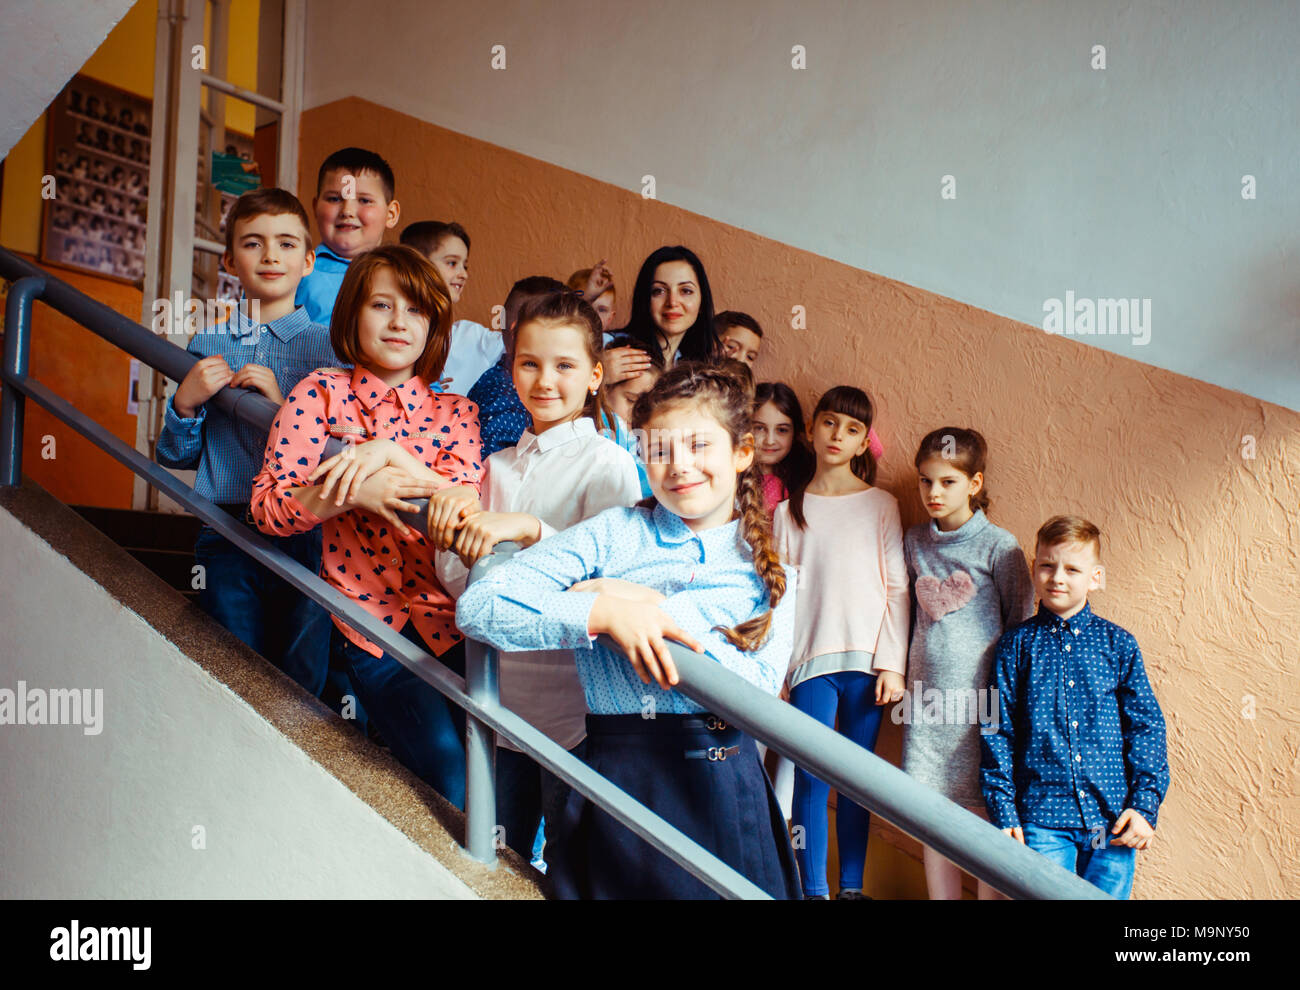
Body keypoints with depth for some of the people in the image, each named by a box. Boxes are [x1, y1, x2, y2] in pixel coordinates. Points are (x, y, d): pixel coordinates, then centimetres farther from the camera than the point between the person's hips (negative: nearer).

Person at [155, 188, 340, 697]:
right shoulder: (207, 347, 9)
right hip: (227, 539, 2)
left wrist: (284, 405, -15)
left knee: (304, 690, 1)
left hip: (306, 539, -2)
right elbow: (175, 456, 12)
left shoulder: (330, 347, 2)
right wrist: (185, 402, -6)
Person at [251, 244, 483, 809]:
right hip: (368, 616, -2)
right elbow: (267, 507, -1)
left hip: (445, 613, 2)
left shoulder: (454, 412, 12)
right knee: (448, 766, -20)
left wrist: (391, 455, -18)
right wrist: (355, 493, -16)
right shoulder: (322, 394, 6)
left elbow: (471, 501, -6)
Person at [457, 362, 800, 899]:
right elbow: (477, 606, -8)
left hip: (722, 786, 1)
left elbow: (758, 692, -10)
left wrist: (653, 607, -15)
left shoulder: (770, 573, 6)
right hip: (616, 773, -1)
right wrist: (604, 612, -19)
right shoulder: (613, 533, 1)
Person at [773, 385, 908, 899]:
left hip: (867, 659, 0)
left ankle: (853, 885, 16)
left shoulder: (881, 505, 7)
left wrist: (892, 663, -4)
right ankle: (813, 889, 2)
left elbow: (897, 588, 4)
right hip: (812, 660, 0)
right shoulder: (789, 511, 8)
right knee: (813, 777, -6)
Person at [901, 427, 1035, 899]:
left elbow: (1021, 625, -1)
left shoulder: (998, 546, -5)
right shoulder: (914, 542, 8)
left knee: (986, 813, 2)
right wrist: (903, 678, 15)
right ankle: (941, 896, 20)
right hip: (926, 699, 4)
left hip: (980, 698, -4)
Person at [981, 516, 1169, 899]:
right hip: (1042, 819, -1)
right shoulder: (1017, 644, 3)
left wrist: (1145, 804, -3)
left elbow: (1146, 726, 6)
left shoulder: (1119, 643, 6)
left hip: (1114, 816, 1)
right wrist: (1003, 814, -3)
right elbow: (998, 733, 2)